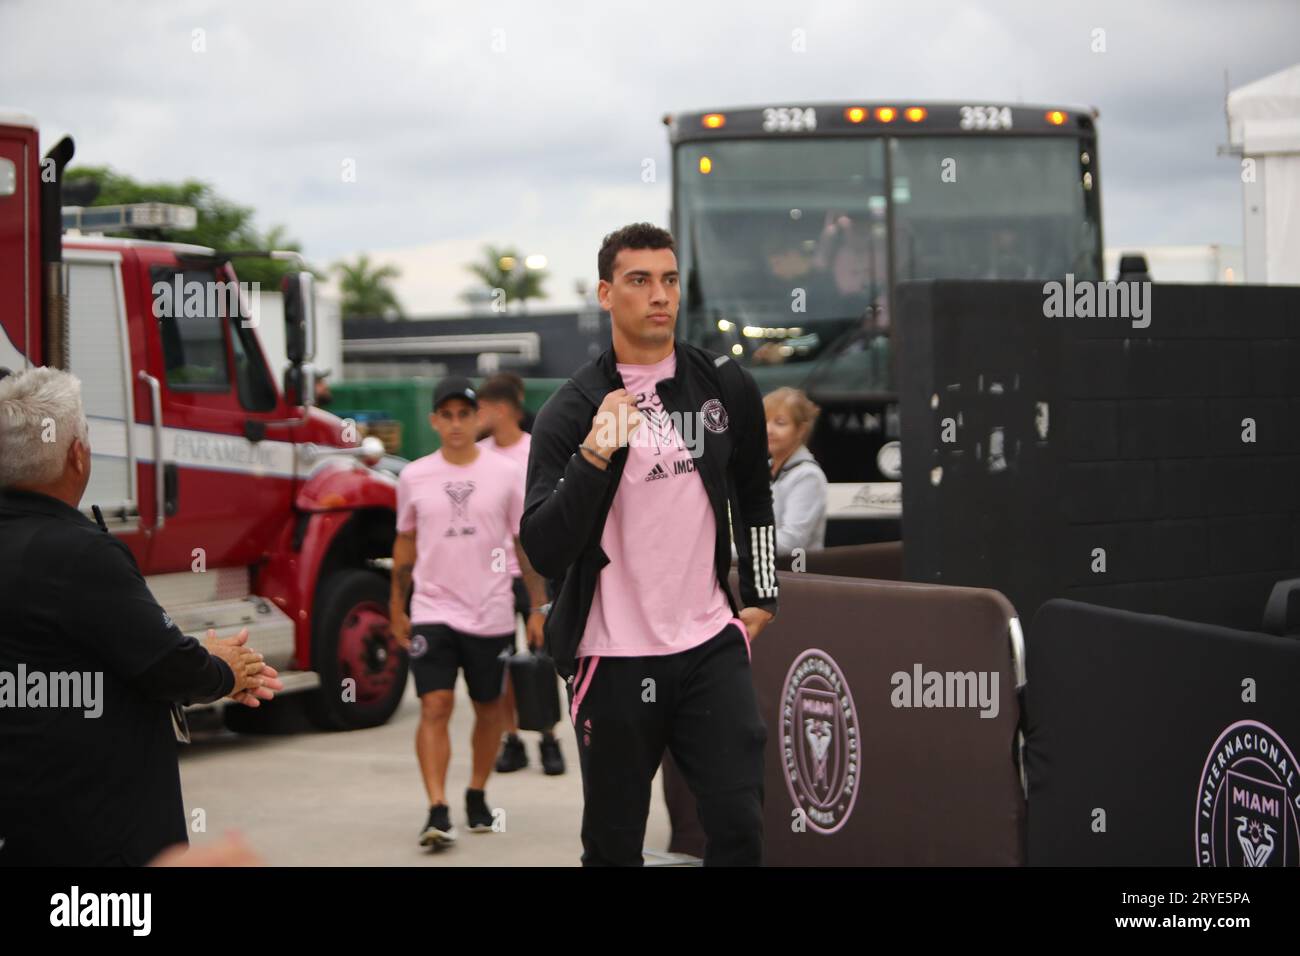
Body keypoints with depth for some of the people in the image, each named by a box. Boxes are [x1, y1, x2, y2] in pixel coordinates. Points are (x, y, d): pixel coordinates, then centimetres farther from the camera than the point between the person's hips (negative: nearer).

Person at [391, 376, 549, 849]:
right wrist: (397, 608, 12)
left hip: (490, 614, 1)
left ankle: (477, 796, 29)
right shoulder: (414, 477, 2)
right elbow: (405, 544, 12)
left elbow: (525, 543, 3)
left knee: (488, 708, 11)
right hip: (432, 611, 0)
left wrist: (540, 606, 0)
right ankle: (437, 812, -15)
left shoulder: (505, 473, -1)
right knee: (435, 707, -12)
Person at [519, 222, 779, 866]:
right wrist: (594, 455, -26)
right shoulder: (569, 412, -7)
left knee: (739, 824, -6)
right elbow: (543, 552, -16)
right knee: (614, 843, 4)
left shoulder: (726, 385, 4)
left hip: (711, 644, 3)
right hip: (612, 660, -2)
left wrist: (761, 595, 18)